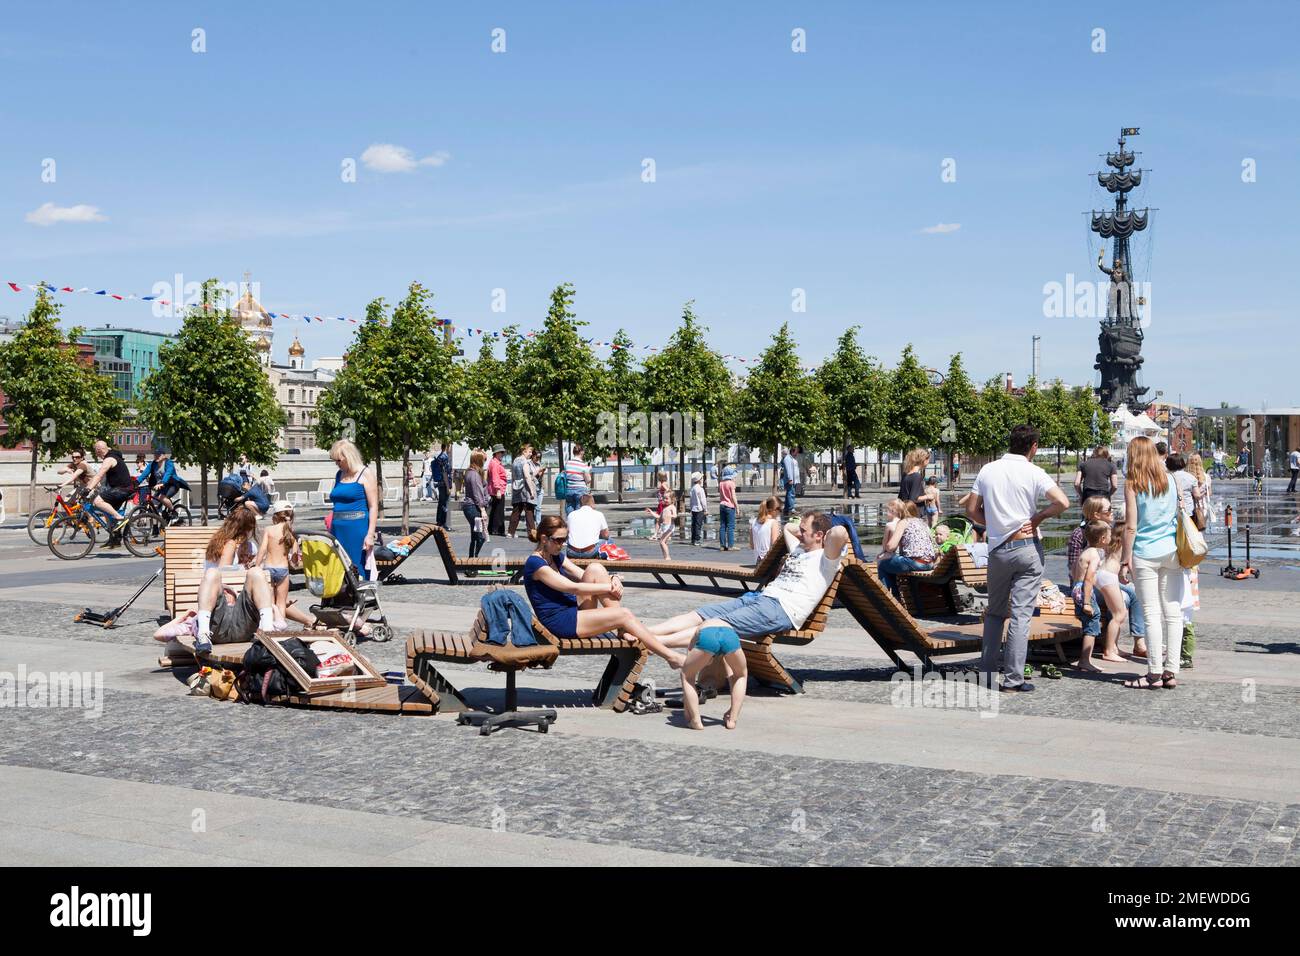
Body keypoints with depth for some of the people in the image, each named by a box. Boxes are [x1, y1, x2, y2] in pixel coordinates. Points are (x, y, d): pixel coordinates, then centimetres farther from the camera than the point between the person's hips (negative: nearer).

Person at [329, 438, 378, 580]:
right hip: (339, 531, 6)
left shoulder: (365, 474, -4)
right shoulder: (339, 474, 15)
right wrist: (331, 530, 17)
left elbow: (373, 506, -7)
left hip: (357, 528, -6)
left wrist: (370, 534, -14)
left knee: (358, 572, -7)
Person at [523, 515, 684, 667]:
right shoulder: (535, 563, -15)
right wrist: (609, 587, -14)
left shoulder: (556, 556, 14)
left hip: (574, 610, 9)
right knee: (624, 615, -18)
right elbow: (573, 587, -18)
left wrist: (612, 578, -9)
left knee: (595, 569, -10)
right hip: (559, 622, -9)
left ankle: (624, 630, -13)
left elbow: (583, 576, 11)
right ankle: (670, 656, -13)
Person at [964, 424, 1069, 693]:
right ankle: (1013, 678, -3)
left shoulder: (987, 470, 4)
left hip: (997, 548, 4)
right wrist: (1038, 517, -4)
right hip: (1027, 547, -3)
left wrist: (995, 523, 10)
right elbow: (1062, 502, -17)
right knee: (1021, 614, -2)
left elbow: (972, 511, 5)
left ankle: (987, 672, 17)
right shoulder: (1032, 472, -7)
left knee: (995, 612, 16)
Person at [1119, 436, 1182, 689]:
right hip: (1171, 552, 4)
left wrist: (1126, 560, -3)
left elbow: (1131, 527, -8)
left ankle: (1155, 673, 0)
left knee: (1152, 614, -2)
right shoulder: (1169, 481, 7)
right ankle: (1171, 671, 9)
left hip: (1145, 554, -4)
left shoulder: (1133, 483, -6)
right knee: (1173, 612, 6)